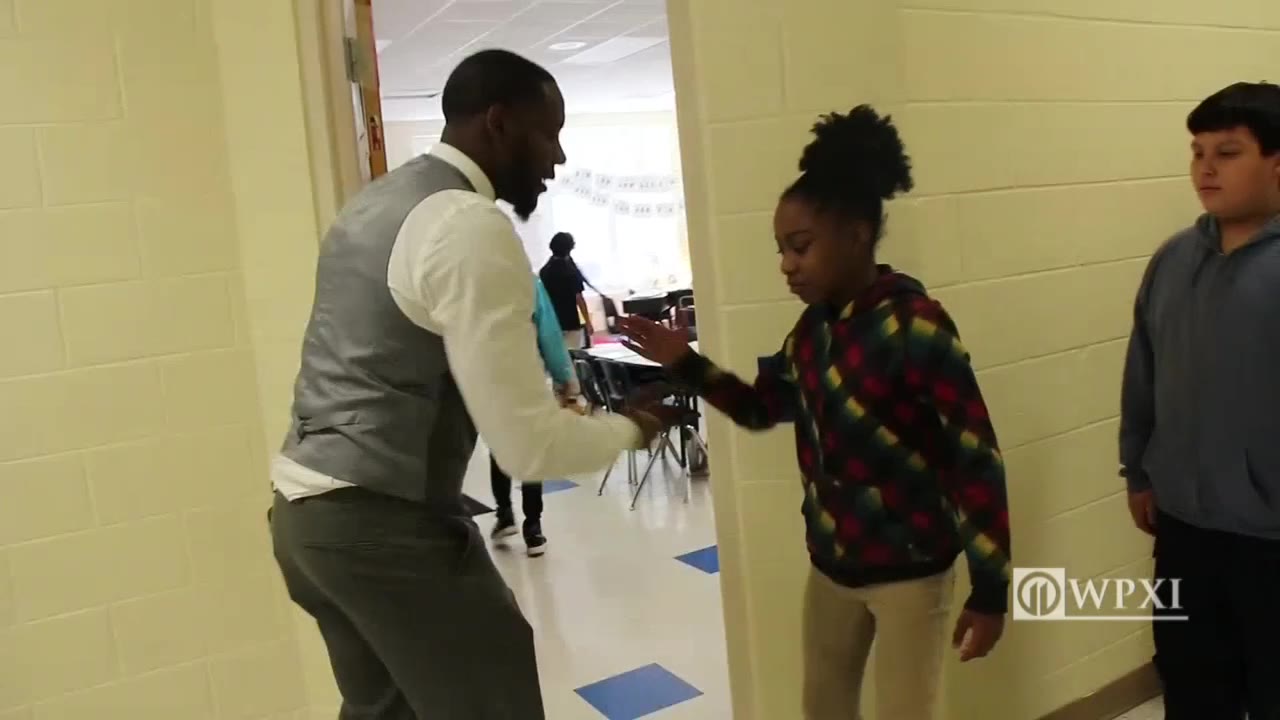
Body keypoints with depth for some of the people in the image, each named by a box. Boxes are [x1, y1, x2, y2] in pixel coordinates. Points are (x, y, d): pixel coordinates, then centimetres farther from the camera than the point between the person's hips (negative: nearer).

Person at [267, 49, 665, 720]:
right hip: (381, 525, -9)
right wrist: (630, 428, -1)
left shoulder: (374, 200, 11)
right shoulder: (473, 228, -18)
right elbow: (529, 447, -20)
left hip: (303, 508, 10)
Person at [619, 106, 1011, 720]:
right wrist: (685, 363, -2)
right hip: (831, 563, 7)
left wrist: (990, 588, -17)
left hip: (909, 569, -7)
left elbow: (975, 457, -19)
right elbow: (761, 407, 13)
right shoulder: (813, 327, 0)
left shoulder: (914, 325, -21)